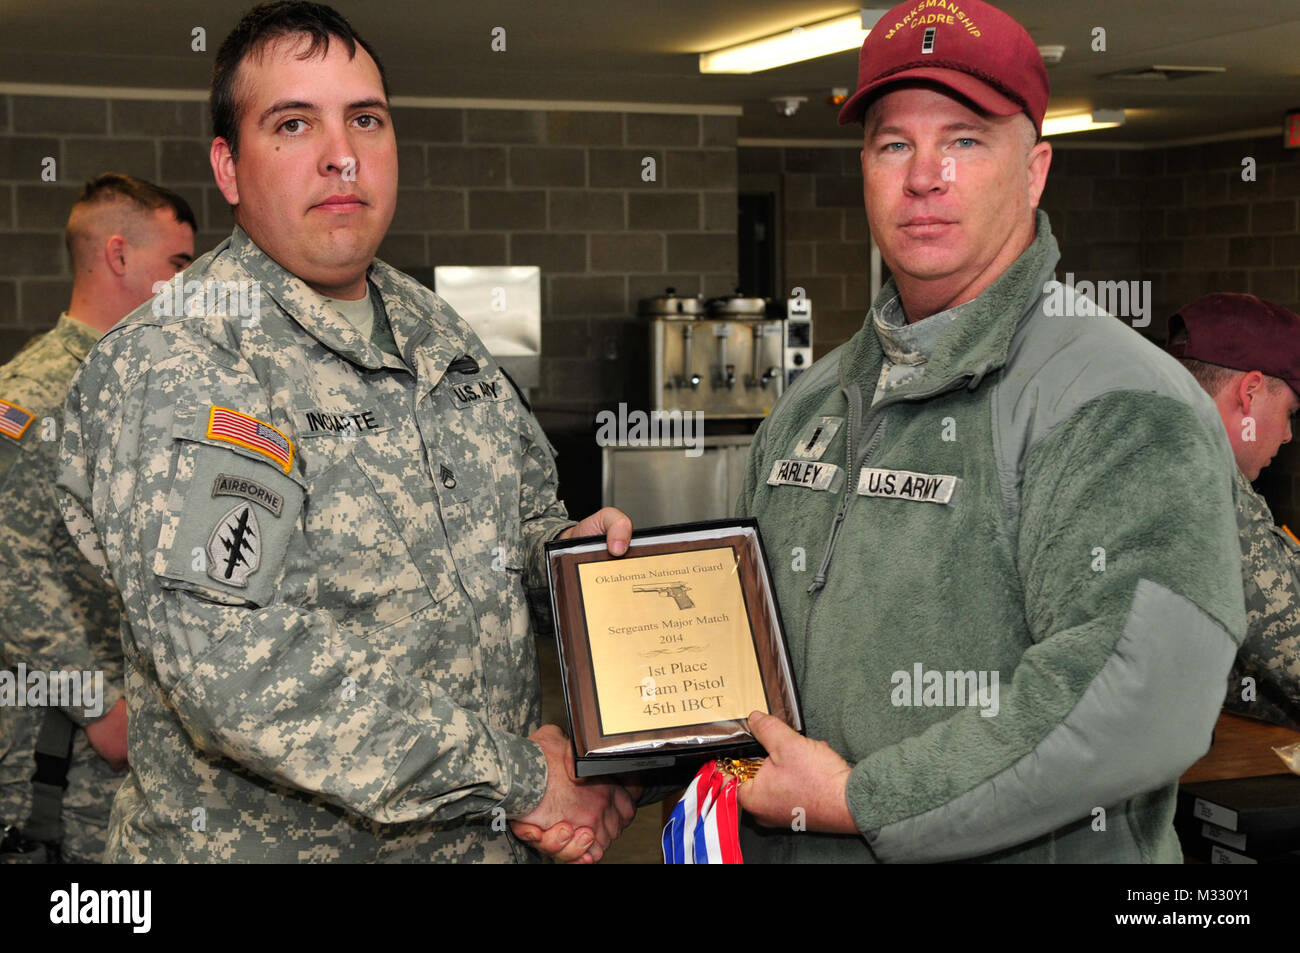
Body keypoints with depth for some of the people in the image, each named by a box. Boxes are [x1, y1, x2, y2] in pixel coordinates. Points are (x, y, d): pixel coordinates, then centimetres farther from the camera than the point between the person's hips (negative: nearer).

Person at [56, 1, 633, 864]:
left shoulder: (438, 333, 7)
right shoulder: (175, 367, -18)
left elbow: (523, 504, 21)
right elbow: (230, 664, -28)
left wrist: (566, 544, -4)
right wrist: (514, 777, -23)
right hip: (274, 842, -7)